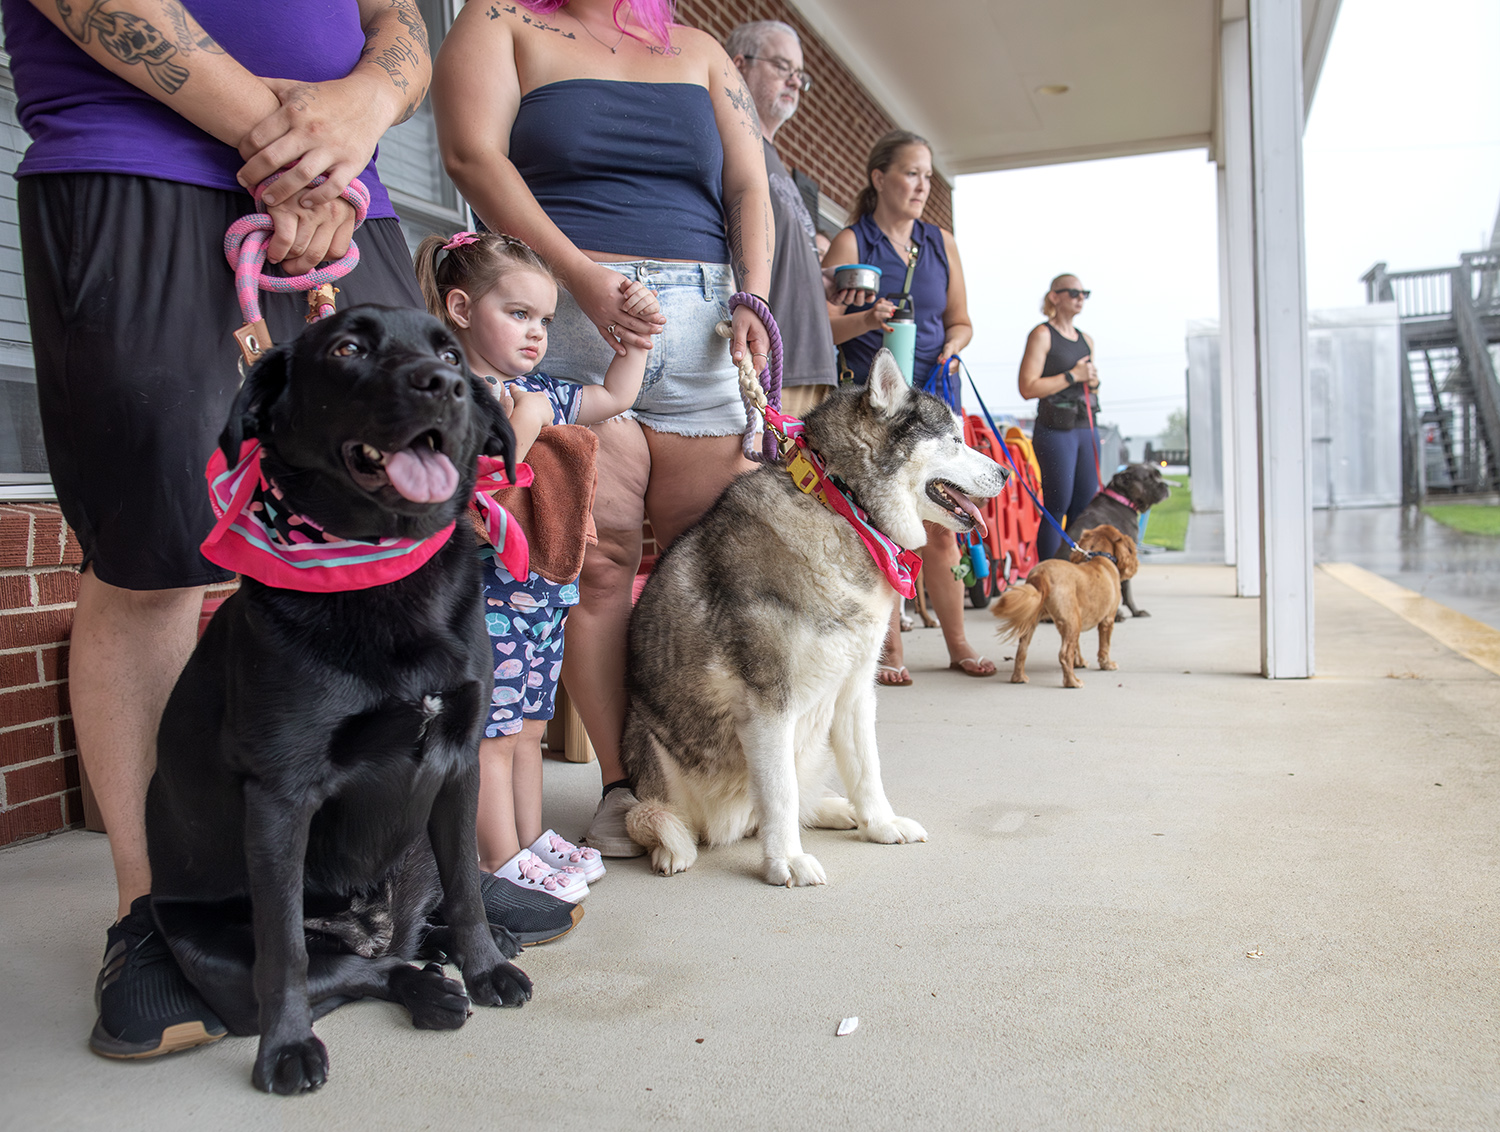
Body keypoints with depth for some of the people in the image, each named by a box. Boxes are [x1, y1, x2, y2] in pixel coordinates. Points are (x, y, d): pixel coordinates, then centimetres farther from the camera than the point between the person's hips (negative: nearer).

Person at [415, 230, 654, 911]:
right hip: (486, 594, -8)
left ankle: (532, 840, 29)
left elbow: (615, 397, 23)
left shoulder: (542, 393, 12)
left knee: (527, 727, 17)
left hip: (542, 594, 8)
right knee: (492, 733, 1)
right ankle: (503, 864, 10)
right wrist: (520, 426, -25)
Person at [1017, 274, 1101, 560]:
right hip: (1055, 430, -7)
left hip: (1086, 429, 7)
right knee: (1057, 507, -9)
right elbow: (1028, 388, -13)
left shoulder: (1086, 340, 18)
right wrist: (1072, 376, -12)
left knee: (1088, 507, 5)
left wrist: (1093, 381, 7)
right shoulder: (1042, 335, -3)